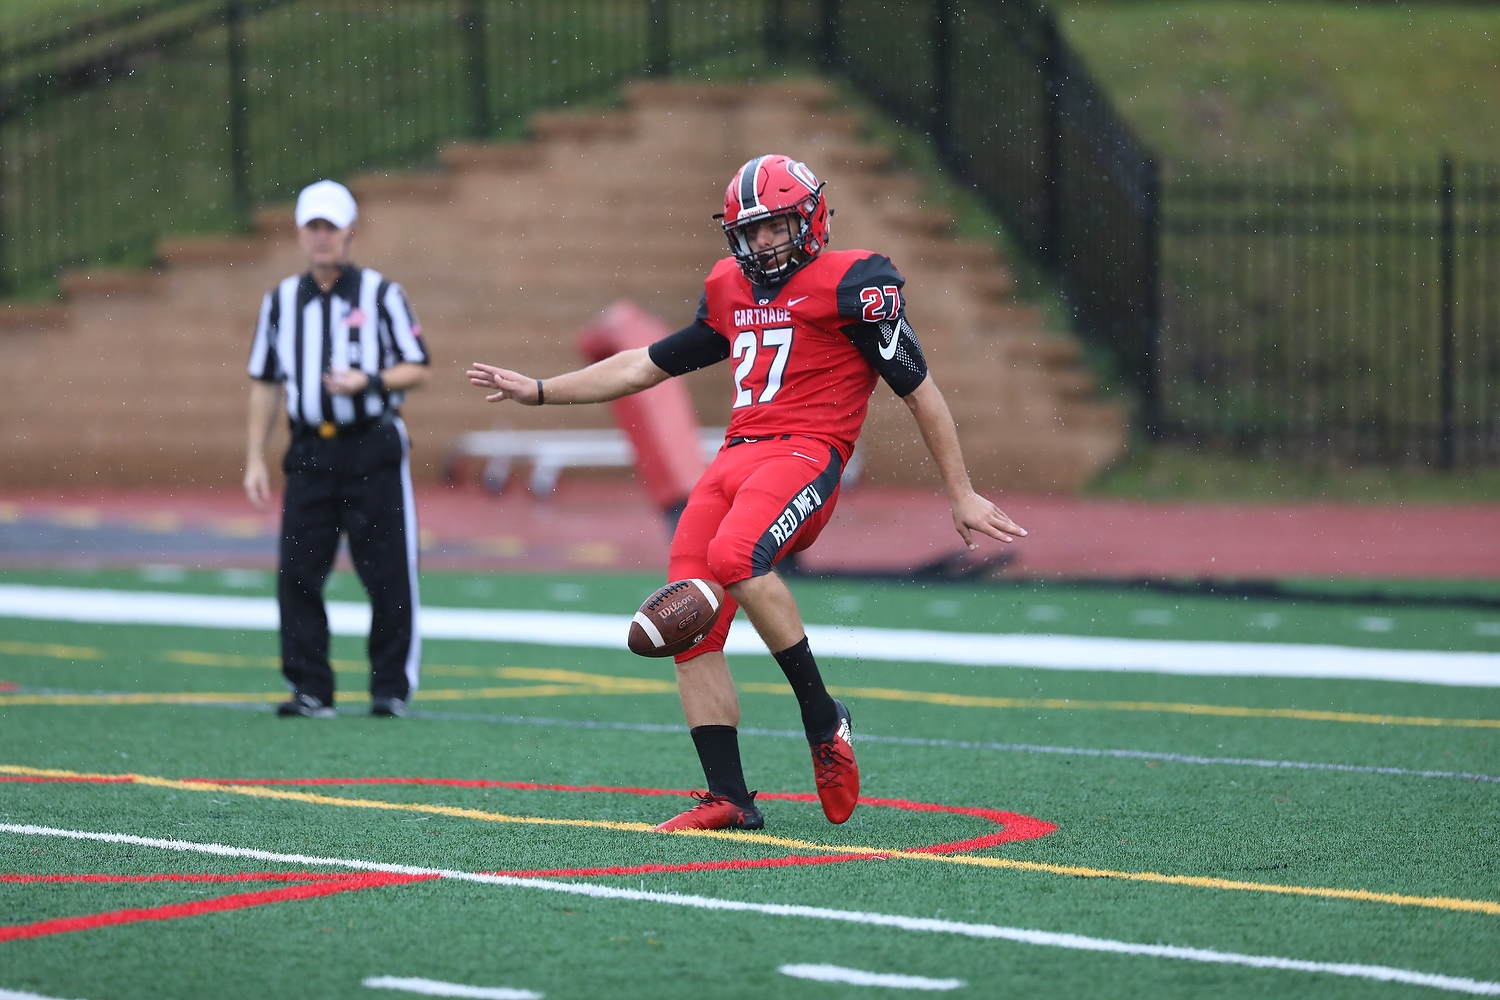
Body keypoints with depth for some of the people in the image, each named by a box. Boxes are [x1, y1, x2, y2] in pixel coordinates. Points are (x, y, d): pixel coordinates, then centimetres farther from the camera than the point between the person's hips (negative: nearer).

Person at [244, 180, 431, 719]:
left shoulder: (382, 295, 1)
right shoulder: (280, 301, 12)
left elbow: (417, 369, 2)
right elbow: (264, 384, 16)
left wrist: (367, 382, -16)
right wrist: (255, 460, 10)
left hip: (374, 451, -3)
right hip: (310, 450, 3)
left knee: (388, 573, -3)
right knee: (297, 571, -3)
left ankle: (392, 687, 6)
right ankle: (310, 689, 4)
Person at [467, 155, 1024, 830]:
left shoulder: (851, 285, -1)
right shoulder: (730, 292, 20)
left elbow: (920, 392, 3)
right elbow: (647, 366, 31)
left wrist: (962, 495, 3)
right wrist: (538, 391, 29)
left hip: (805, 452, -7)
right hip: (735, 457, 7)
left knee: (736, 555, -35)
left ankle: (823, 720, -20)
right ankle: (728, 799, 2)